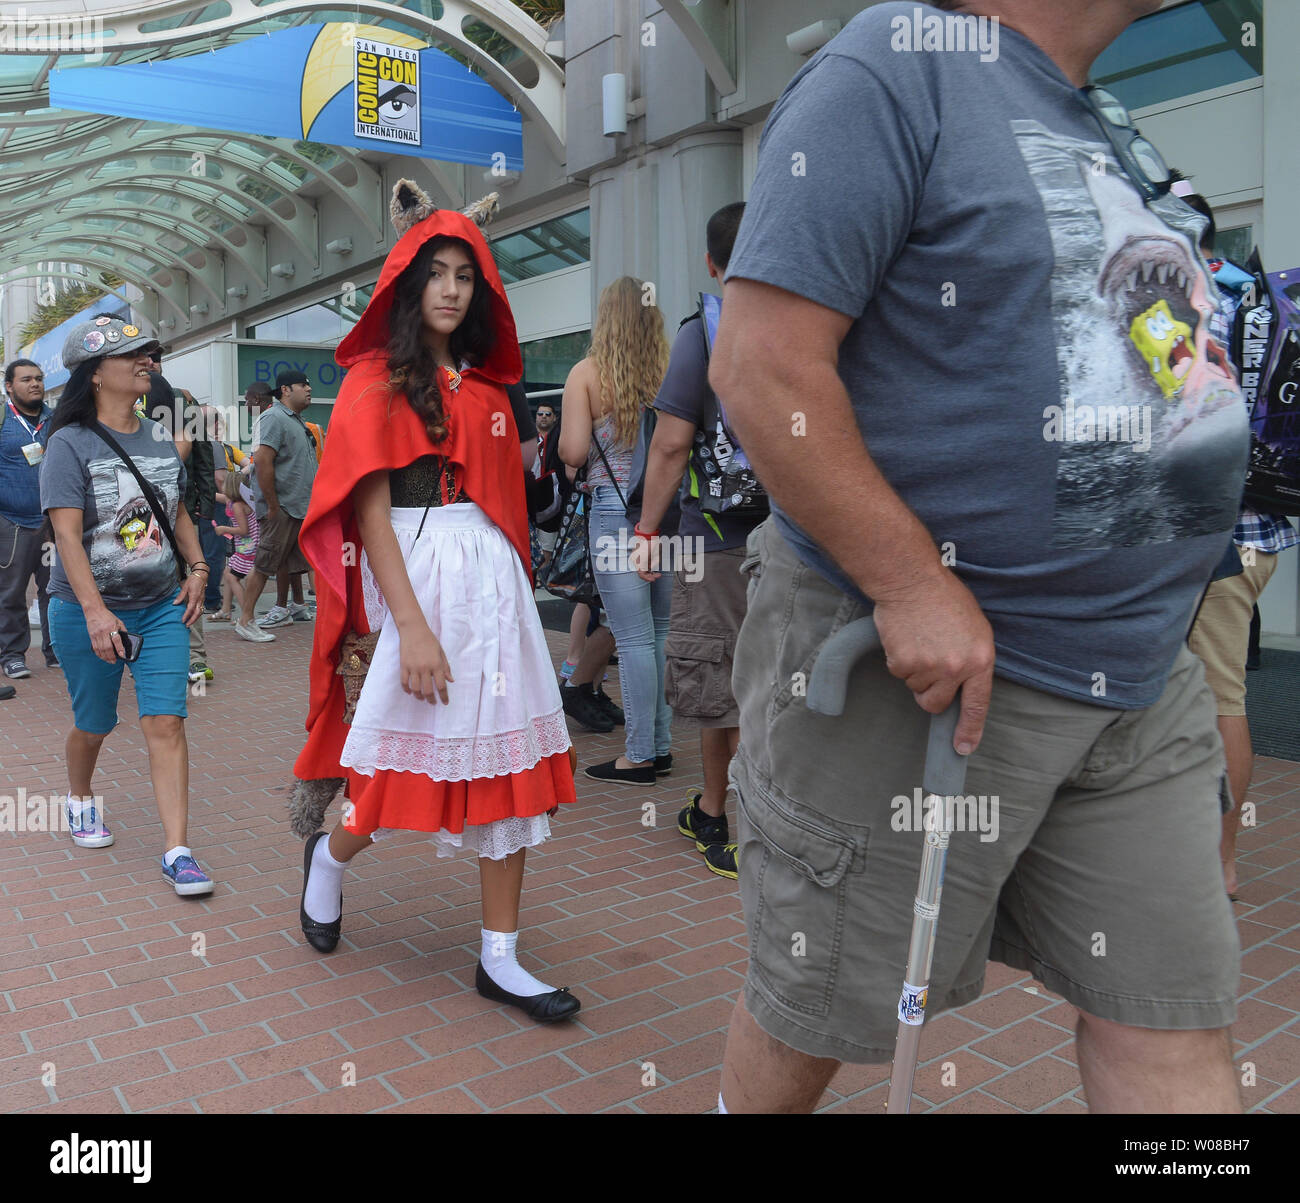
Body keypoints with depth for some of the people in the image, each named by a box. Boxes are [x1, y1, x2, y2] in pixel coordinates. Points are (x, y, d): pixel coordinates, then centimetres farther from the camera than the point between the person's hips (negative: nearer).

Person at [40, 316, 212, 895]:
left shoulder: (160, 440, 7)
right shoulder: (71, 444, -9)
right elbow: (67, 534, -16)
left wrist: (197, 568, 6)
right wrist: (96, 612, -24)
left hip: (161, 607, 4)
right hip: (88, 612, -3)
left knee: (166, 722, -6)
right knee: (93, 724, 13)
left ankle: (177, 851, -4)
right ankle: (80, 800, 45)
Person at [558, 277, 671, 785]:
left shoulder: (588, 373, -3)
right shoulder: (671, 371, 4)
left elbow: (572, 453, -9)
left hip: (616, 509, -4)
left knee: (634, 639, -2)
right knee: (664, 632, 13)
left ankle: (639, 756, 4)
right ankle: (661, 744, 22)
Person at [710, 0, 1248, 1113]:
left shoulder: (1111, 129, 18)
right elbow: (762, 366, -20)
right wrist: (913, 585, -22)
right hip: (914, 659, -8)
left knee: (1173, 1020, 12)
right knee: (823, 1012, 11)